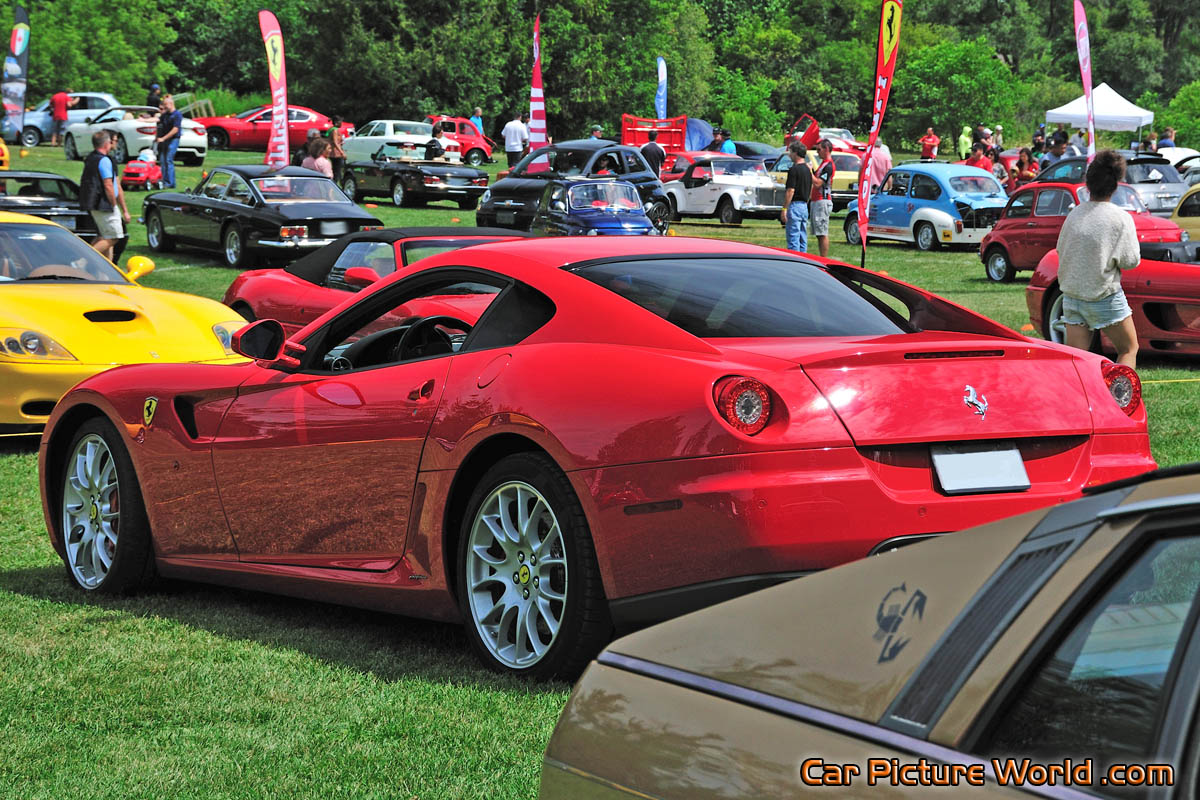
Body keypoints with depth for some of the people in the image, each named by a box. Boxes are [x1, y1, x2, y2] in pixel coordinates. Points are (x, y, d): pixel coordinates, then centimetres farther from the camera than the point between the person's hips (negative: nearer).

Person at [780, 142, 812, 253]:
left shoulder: (794, 169, -14)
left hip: (795, 205, -9)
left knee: (793, 239, -8)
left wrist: (784, 209, -17)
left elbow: (790, 191, -18)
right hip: (804, 206, 9)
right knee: (803, 239, 10)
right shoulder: (808, 169, 14)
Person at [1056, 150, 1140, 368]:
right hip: (1105, 297, -4)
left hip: (1071, 295, 4)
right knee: (1129, 349, 12)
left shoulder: (1074, 215, 0)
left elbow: (1061, 250, 10)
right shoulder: (1120, 218, -12)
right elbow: (1131, 260, -9)